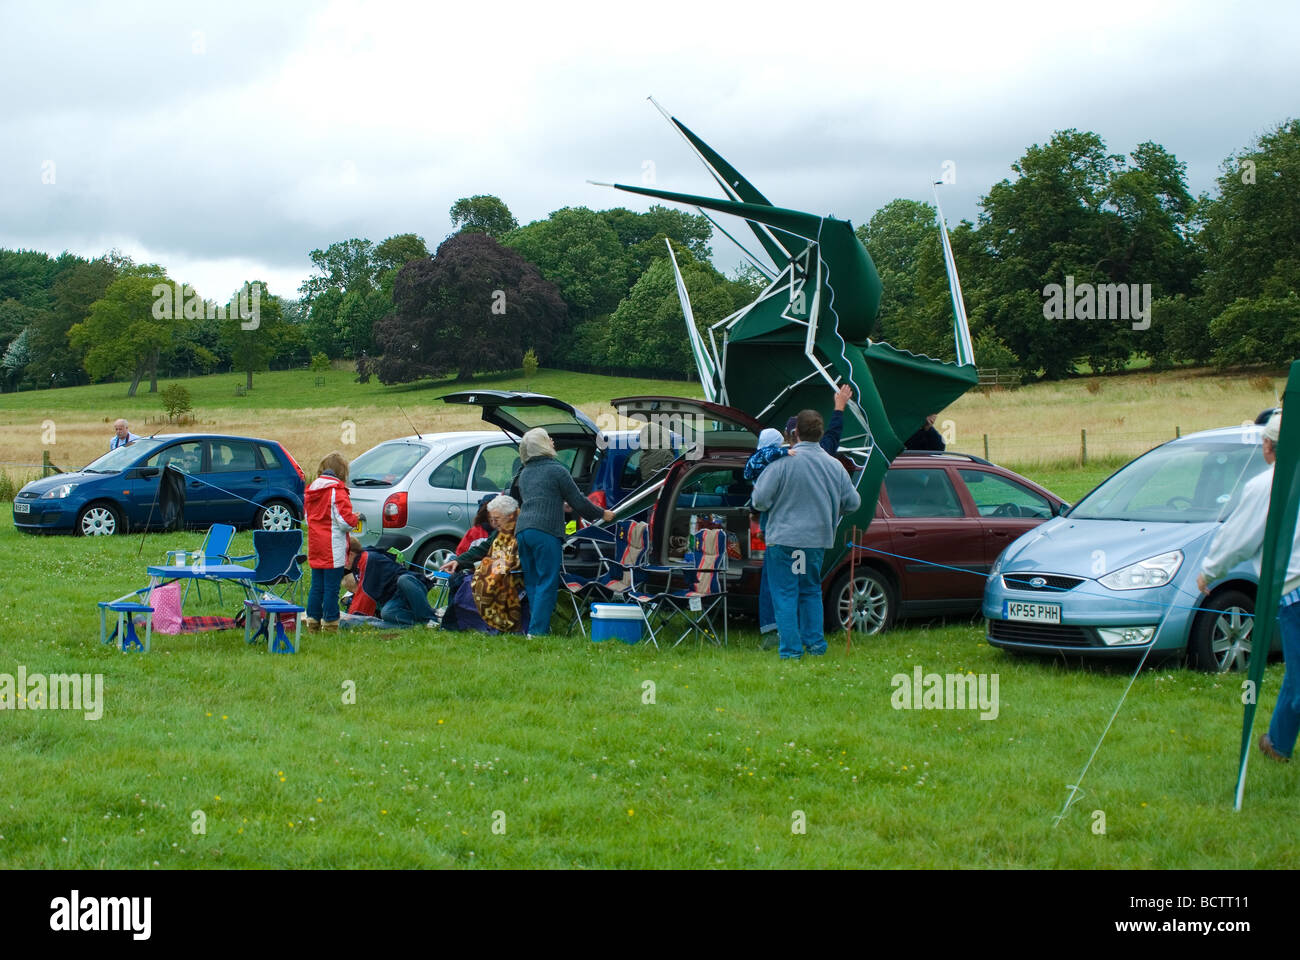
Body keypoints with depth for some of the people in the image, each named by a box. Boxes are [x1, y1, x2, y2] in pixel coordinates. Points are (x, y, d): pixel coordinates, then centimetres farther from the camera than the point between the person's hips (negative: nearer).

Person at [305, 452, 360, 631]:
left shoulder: (312, 489, 9)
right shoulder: (337, 490, -15)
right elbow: (345, 521, -19)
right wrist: (356, 519, 2)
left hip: (315, 547, 7)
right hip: (333, 549, -7)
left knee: (317, 585, 15)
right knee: (332, 587, -1)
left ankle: (313, 619, 19)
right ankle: (330, 623, 3)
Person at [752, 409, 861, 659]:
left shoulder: (783, 463, -15)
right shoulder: (835, 465, 1)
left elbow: (760, 498, -16)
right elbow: (853, 502, 9)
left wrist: (761, 508, 8)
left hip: (784, 537, -5)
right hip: (817, 538, 5)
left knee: (785, 594, 2)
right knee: (811, 591, 19)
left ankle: (791, 649, 0)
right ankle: (815, 643, 19)